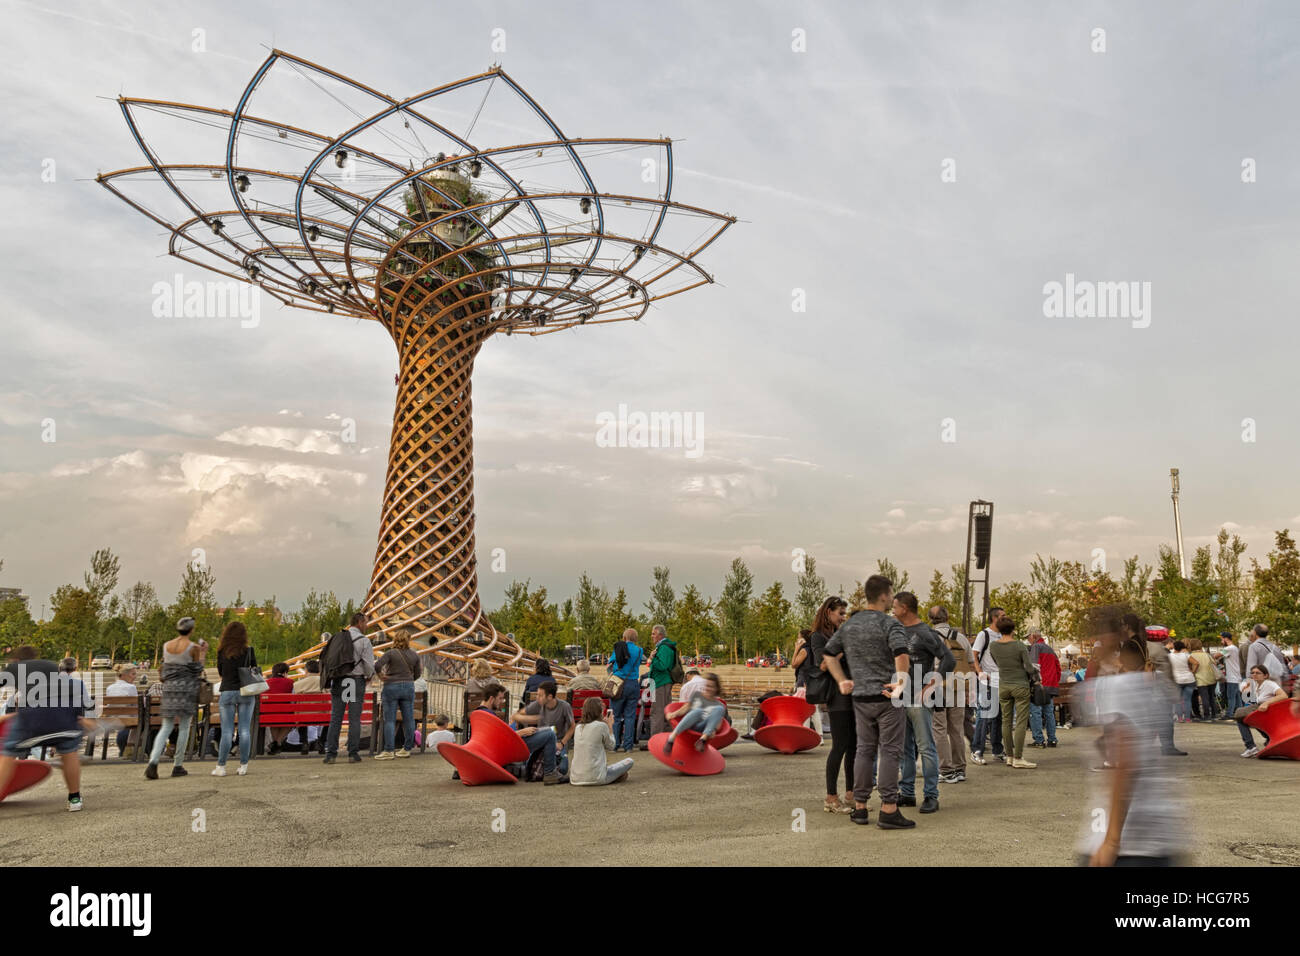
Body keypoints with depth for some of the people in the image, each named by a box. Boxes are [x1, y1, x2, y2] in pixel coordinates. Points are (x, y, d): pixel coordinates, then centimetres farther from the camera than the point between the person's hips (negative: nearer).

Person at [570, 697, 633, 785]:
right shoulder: (601, 726, -9)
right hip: (595, 779, -6)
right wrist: (610, 726, 14)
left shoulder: (578, 727, 8)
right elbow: (611, 746, 6)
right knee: (629, 761, 9)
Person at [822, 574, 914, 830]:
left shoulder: (849, 625, 10)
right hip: (887, 697, -6)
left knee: (864, 749, 13)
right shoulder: (890, 625, -11)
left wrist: (843, 681, 15)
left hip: (860, 697, 6)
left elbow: (829, 654, 15)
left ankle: (859, 807, 15)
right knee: (890, 751, -1)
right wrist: (901, 682, -16)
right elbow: (901, 654, -28)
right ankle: (888, 810, -2)